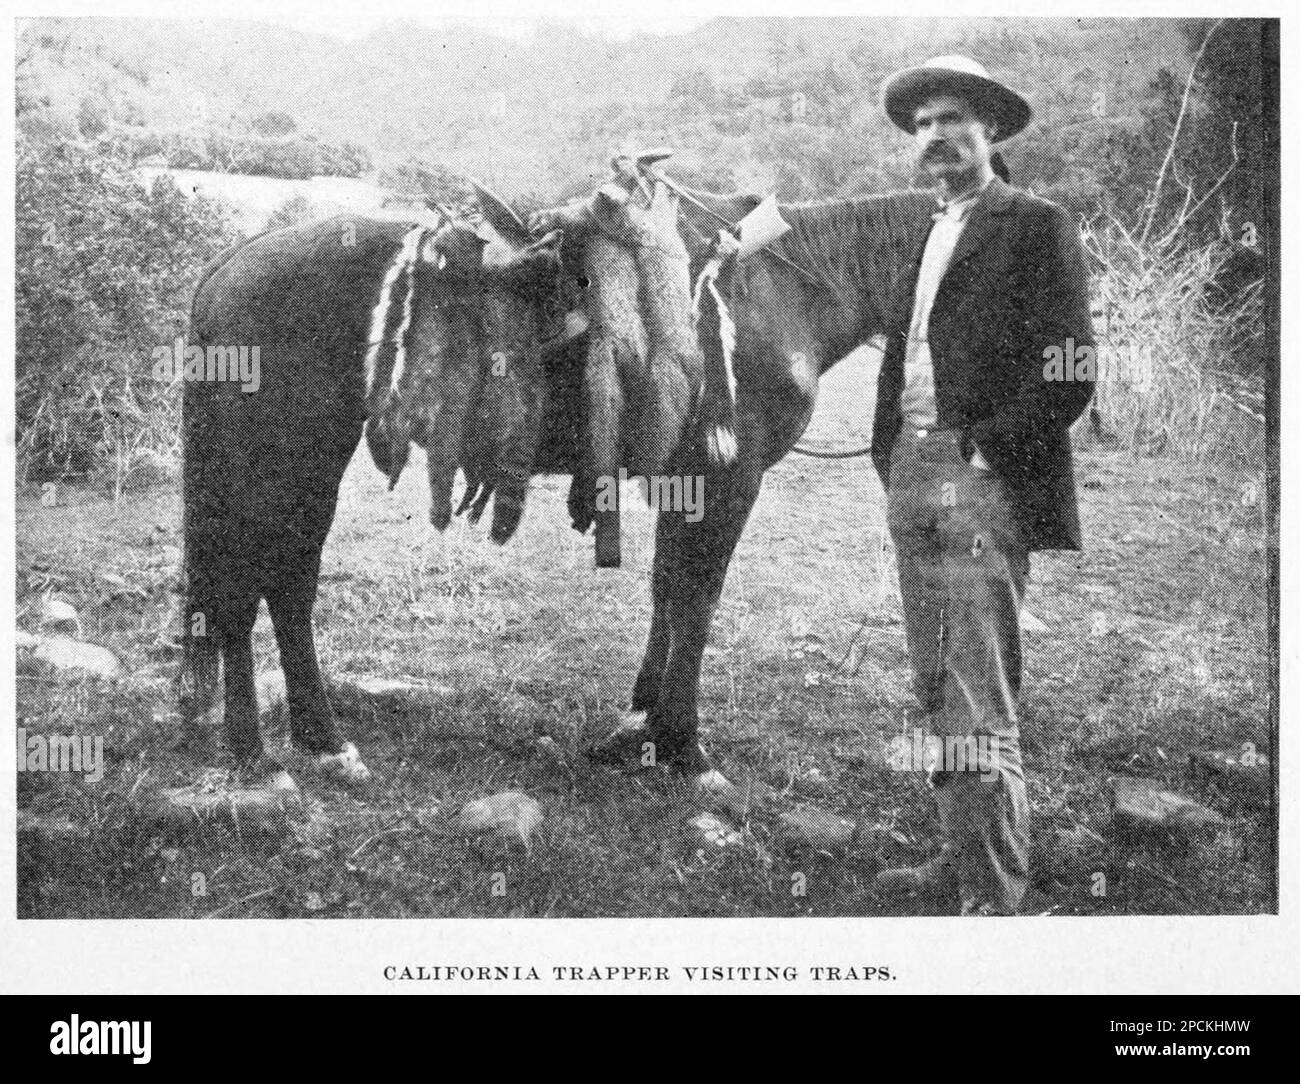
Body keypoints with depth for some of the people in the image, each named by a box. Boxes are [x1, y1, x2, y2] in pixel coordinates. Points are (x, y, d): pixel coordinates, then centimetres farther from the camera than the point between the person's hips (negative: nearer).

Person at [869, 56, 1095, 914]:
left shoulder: (1037, 228, -1)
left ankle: (996, 893, -3)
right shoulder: (924, 240, 22)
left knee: (980, 705, -9)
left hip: (983, 483, -8)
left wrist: (985, 449, -14)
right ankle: (962, 857, 23)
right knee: (938, 692, 13)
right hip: (913, 485, 8)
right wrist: (891, 456, 11)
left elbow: (1069, 372, -10)